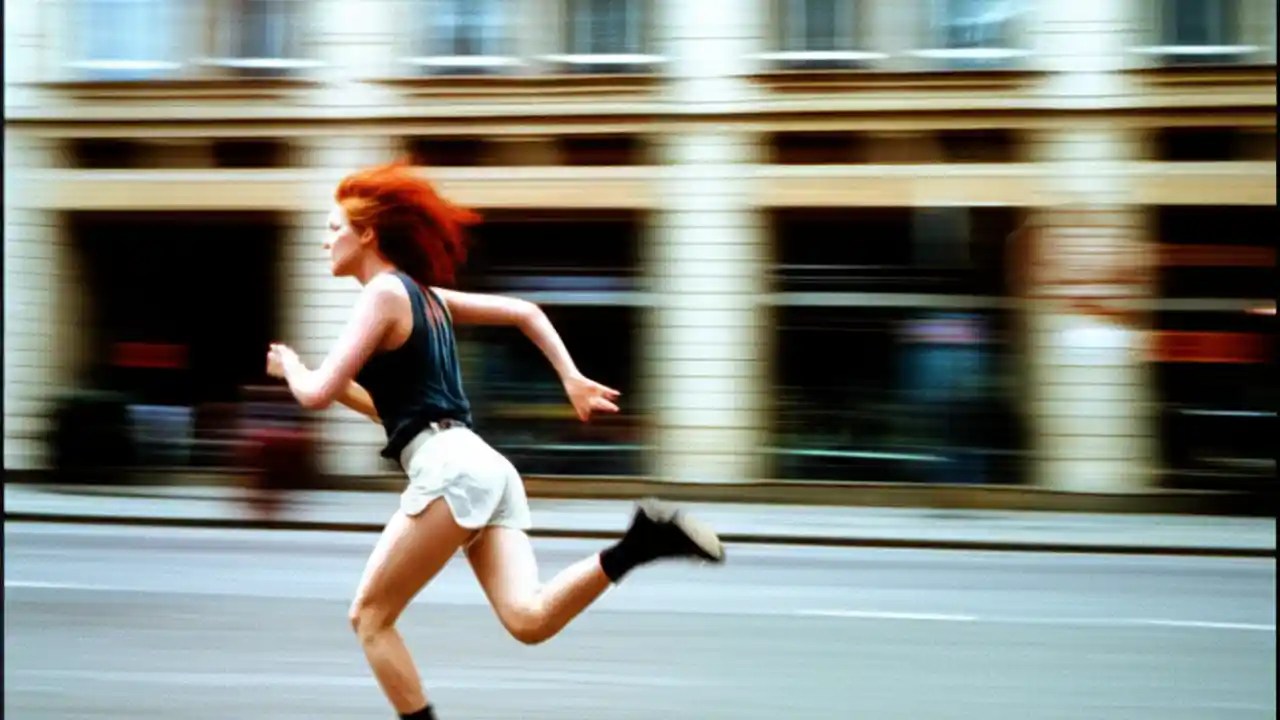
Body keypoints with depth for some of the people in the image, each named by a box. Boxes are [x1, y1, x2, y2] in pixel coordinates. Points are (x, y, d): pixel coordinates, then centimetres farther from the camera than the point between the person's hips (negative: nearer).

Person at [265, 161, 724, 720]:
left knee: (370, 617, 2)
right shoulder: (424, 295, 24)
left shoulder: (384, 292, -2)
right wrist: (572, 379, 22)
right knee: (530, 619, -9)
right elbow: (524, 312, 29)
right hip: (481, 468, 9)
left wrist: (290, 367, 15)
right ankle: (639, 542, -22)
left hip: (451, 469, -9)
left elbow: (318, 394, -6)